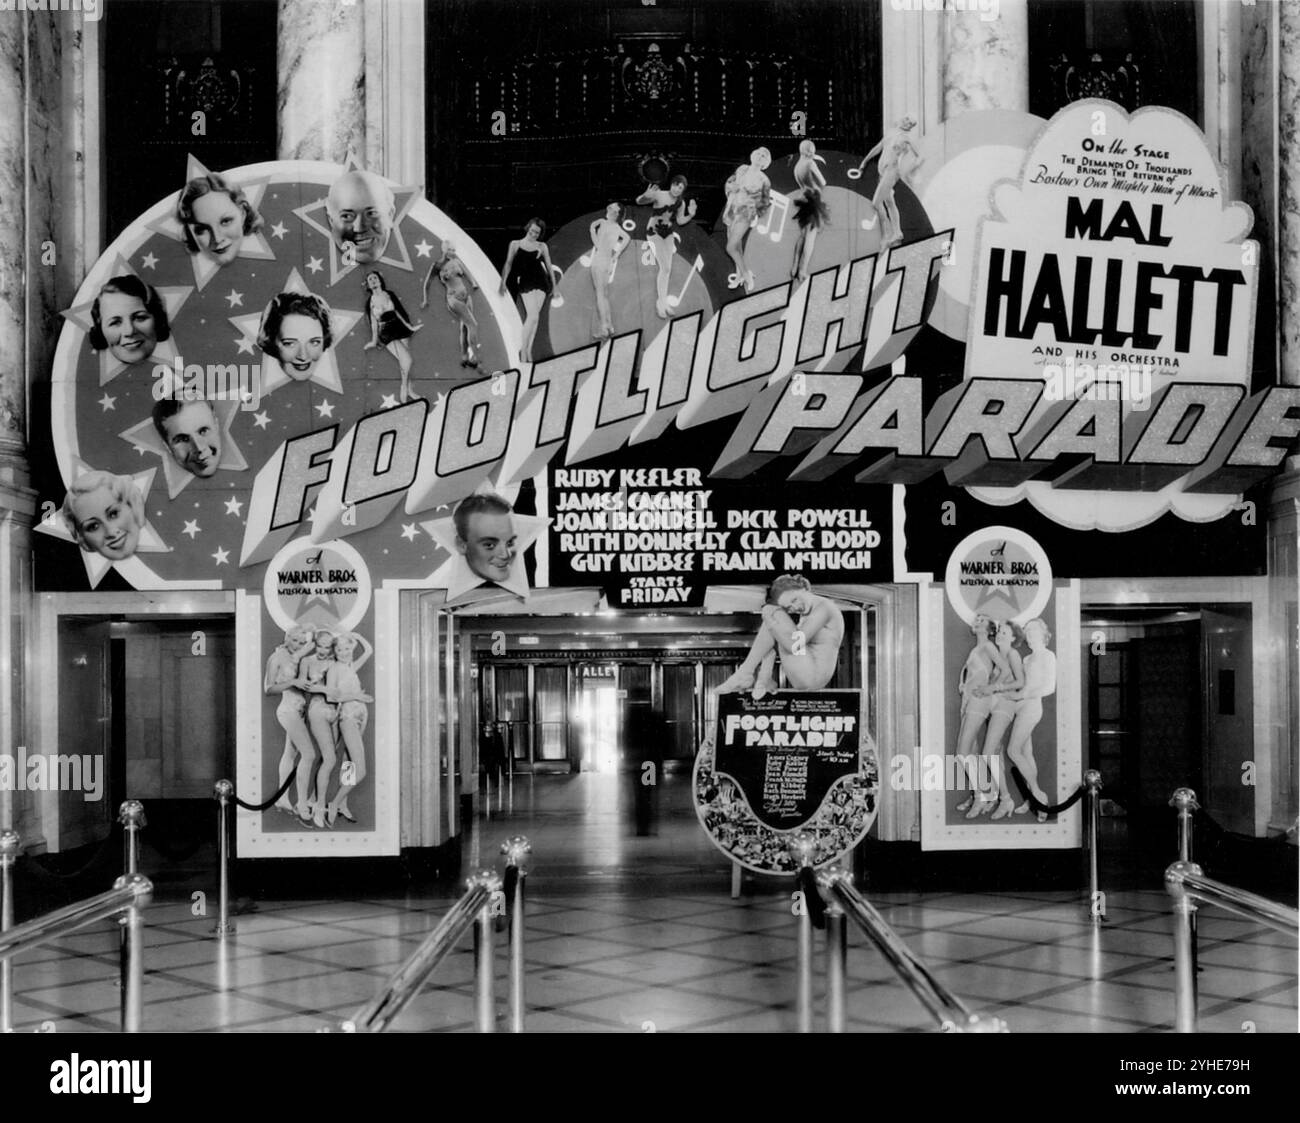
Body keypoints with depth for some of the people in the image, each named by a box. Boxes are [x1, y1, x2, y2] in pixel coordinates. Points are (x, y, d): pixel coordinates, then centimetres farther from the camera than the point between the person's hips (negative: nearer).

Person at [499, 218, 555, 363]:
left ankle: (528, 350, 5)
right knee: (533, 315, -18)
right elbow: (509, 262, 2)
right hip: (525, 283, -3)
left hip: (540, 283, 4)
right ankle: (523, 350, -13)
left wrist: (553, 285, 15)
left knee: (534, 318, 0)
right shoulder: (515, 244, 7)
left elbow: (548, 265, 17)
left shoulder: (542, 247, 13)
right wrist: (504, 281, -10)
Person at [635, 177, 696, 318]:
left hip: (668, 233, 6)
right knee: (665, 268, -13)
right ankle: (661, 303, -3)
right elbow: (639, 201, -21)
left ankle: (662, 302, 25)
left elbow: (680, 221, 9)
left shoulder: (681, 203, -3)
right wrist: (646, 195, -43)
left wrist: (690, 215, -10)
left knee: (667, 269, 11)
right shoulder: (660, 196, -19)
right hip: (655, 232, -6)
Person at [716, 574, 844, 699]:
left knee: (771, 614, -8)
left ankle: (745, 674, -4)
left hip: (810, 677, -10)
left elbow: (794, 646, -22)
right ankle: (763, 679, 0)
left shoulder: (823, 607, -15)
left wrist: (770, 616, -10)